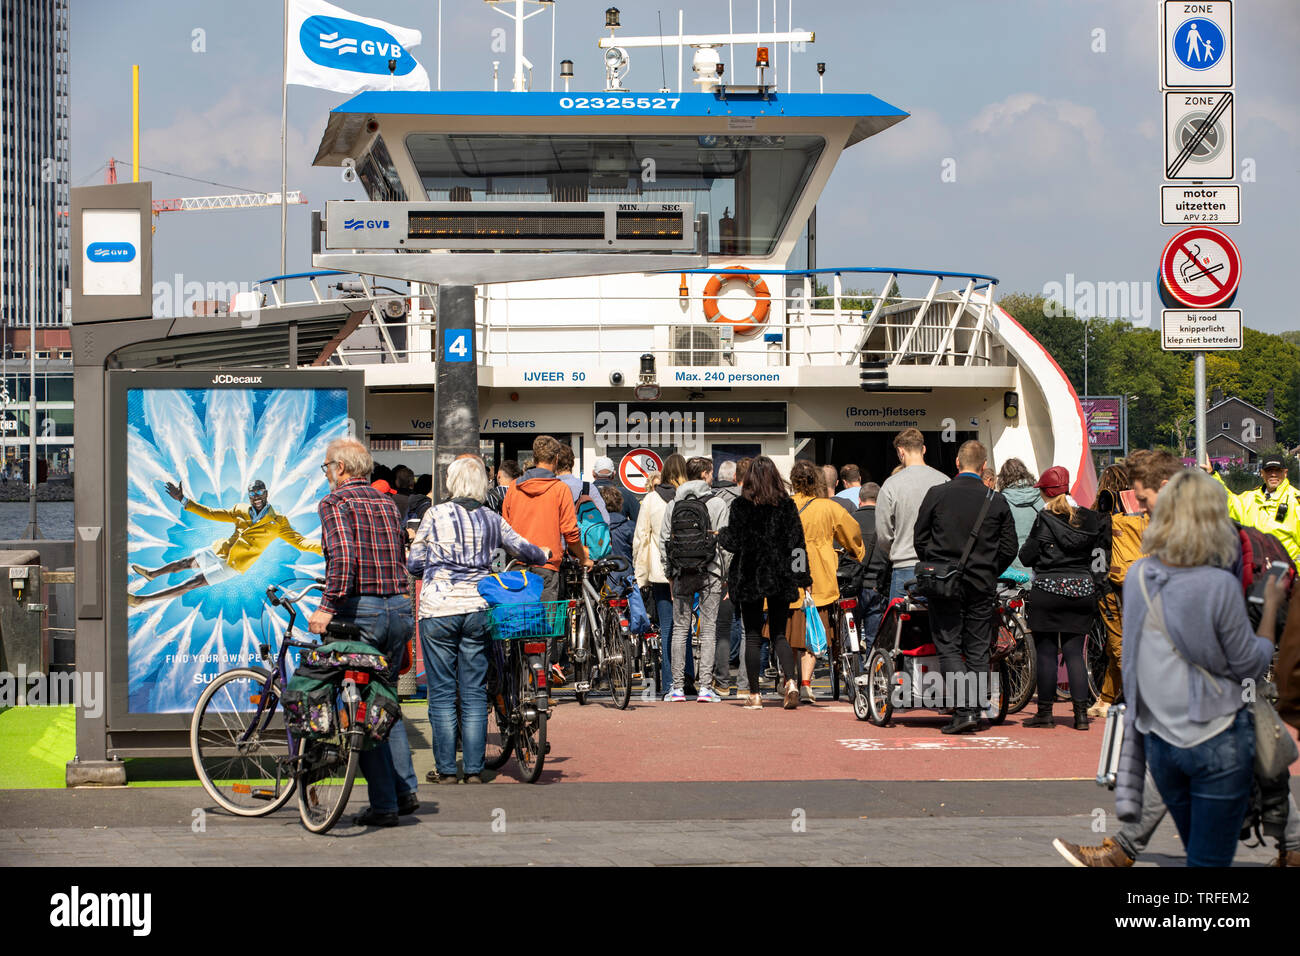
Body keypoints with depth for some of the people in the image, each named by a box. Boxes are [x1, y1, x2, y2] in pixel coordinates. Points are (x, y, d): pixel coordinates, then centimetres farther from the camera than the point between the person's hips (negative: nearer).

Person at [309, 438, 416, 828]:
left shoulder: (335, 502, -6)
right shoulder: (387, 503, 15)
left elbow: (343, 555, -22)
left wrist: (328, 606, -24)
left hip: (359, 610, -7)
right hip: (399, 607, 7)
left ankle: (383, 804, -1)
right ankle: (405, 790, 12)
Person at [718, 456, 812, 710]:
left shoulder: (741, 505, -8)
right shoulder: (787, 505, -1)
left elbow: (733, 542, -8)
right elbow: (797, 543, -1)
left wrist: (720, 535, 15)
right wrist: (802, 577, 6)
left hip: (750, 577, -2)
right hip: (780, 576, 2)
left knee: (752, 635, 6)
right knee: (779, 633, 11)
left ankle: (754, 694, 5)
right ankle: (790, 681, -12)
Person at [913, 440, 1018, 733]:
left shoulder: (936, 494, -4)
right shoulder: (997, 501, -1)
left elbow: (920, 539, 2)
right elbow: (1009, 548, 3)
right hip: (982, 587, 2)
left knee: (948, 647, 1)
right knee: (978, 650, 9)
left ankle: (964, 710, -13)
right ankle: (975, 713, 9)